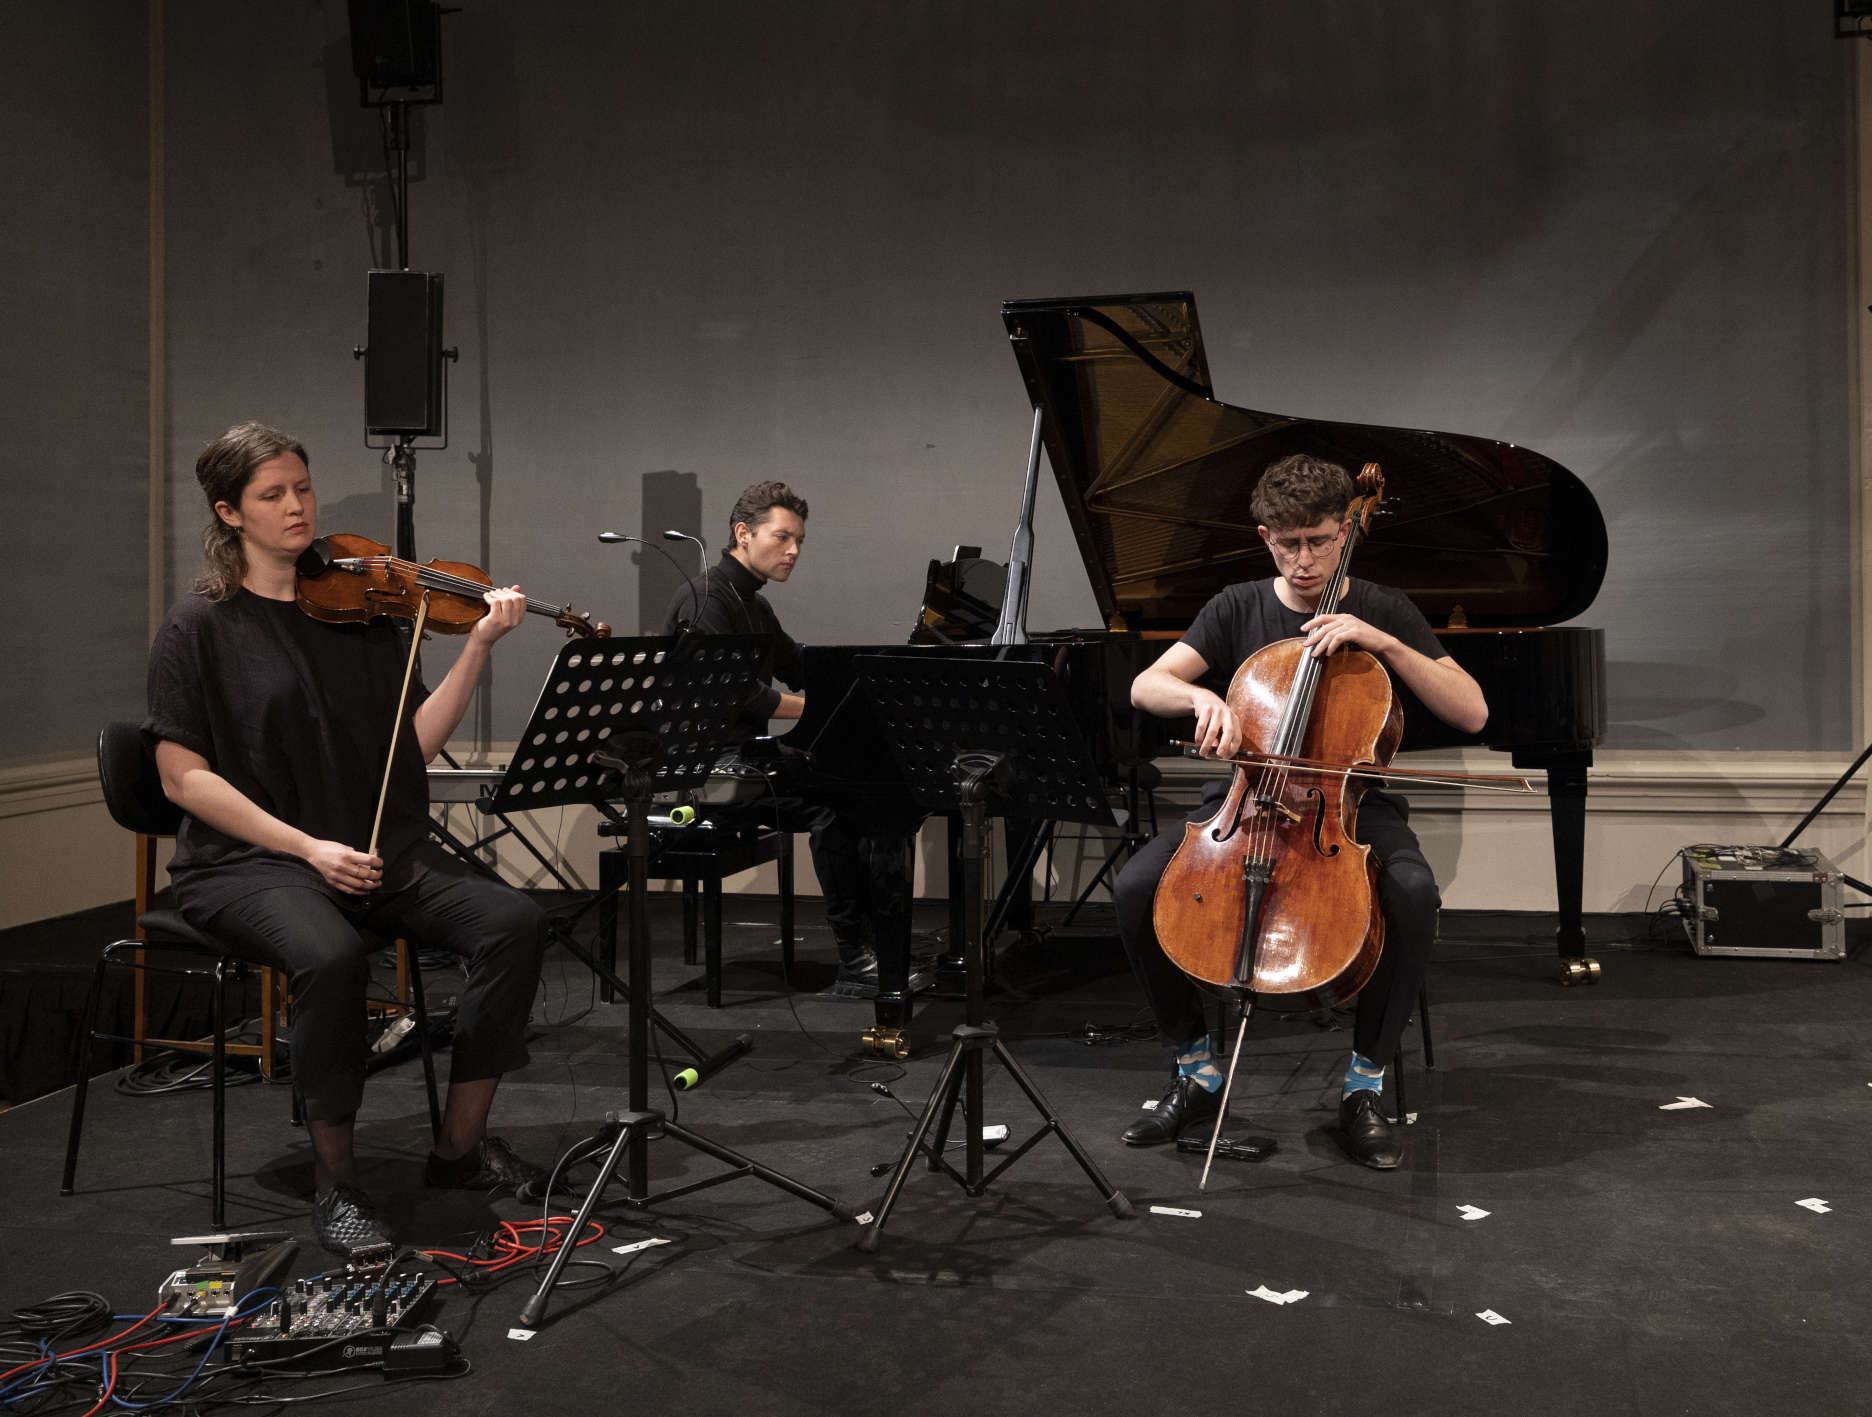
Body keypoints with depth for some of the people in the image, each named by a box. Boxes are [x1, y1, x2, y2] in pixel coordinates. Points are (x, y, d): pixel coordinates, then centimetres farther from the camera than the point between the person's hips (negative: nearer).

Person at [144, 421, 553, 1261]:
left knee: (512, 922, -19)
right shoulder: (200, 628, 0)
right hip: (249, 861, -4)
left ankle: (461, 1146, -4)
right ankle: (334, 1185, -15)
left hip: (381, 852, 4)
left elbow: (416, 743, 3)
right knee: (330, 957, -36)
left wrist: (479, 645, -9)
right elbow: (183, 778, -7)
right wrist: (307, 847, -16)